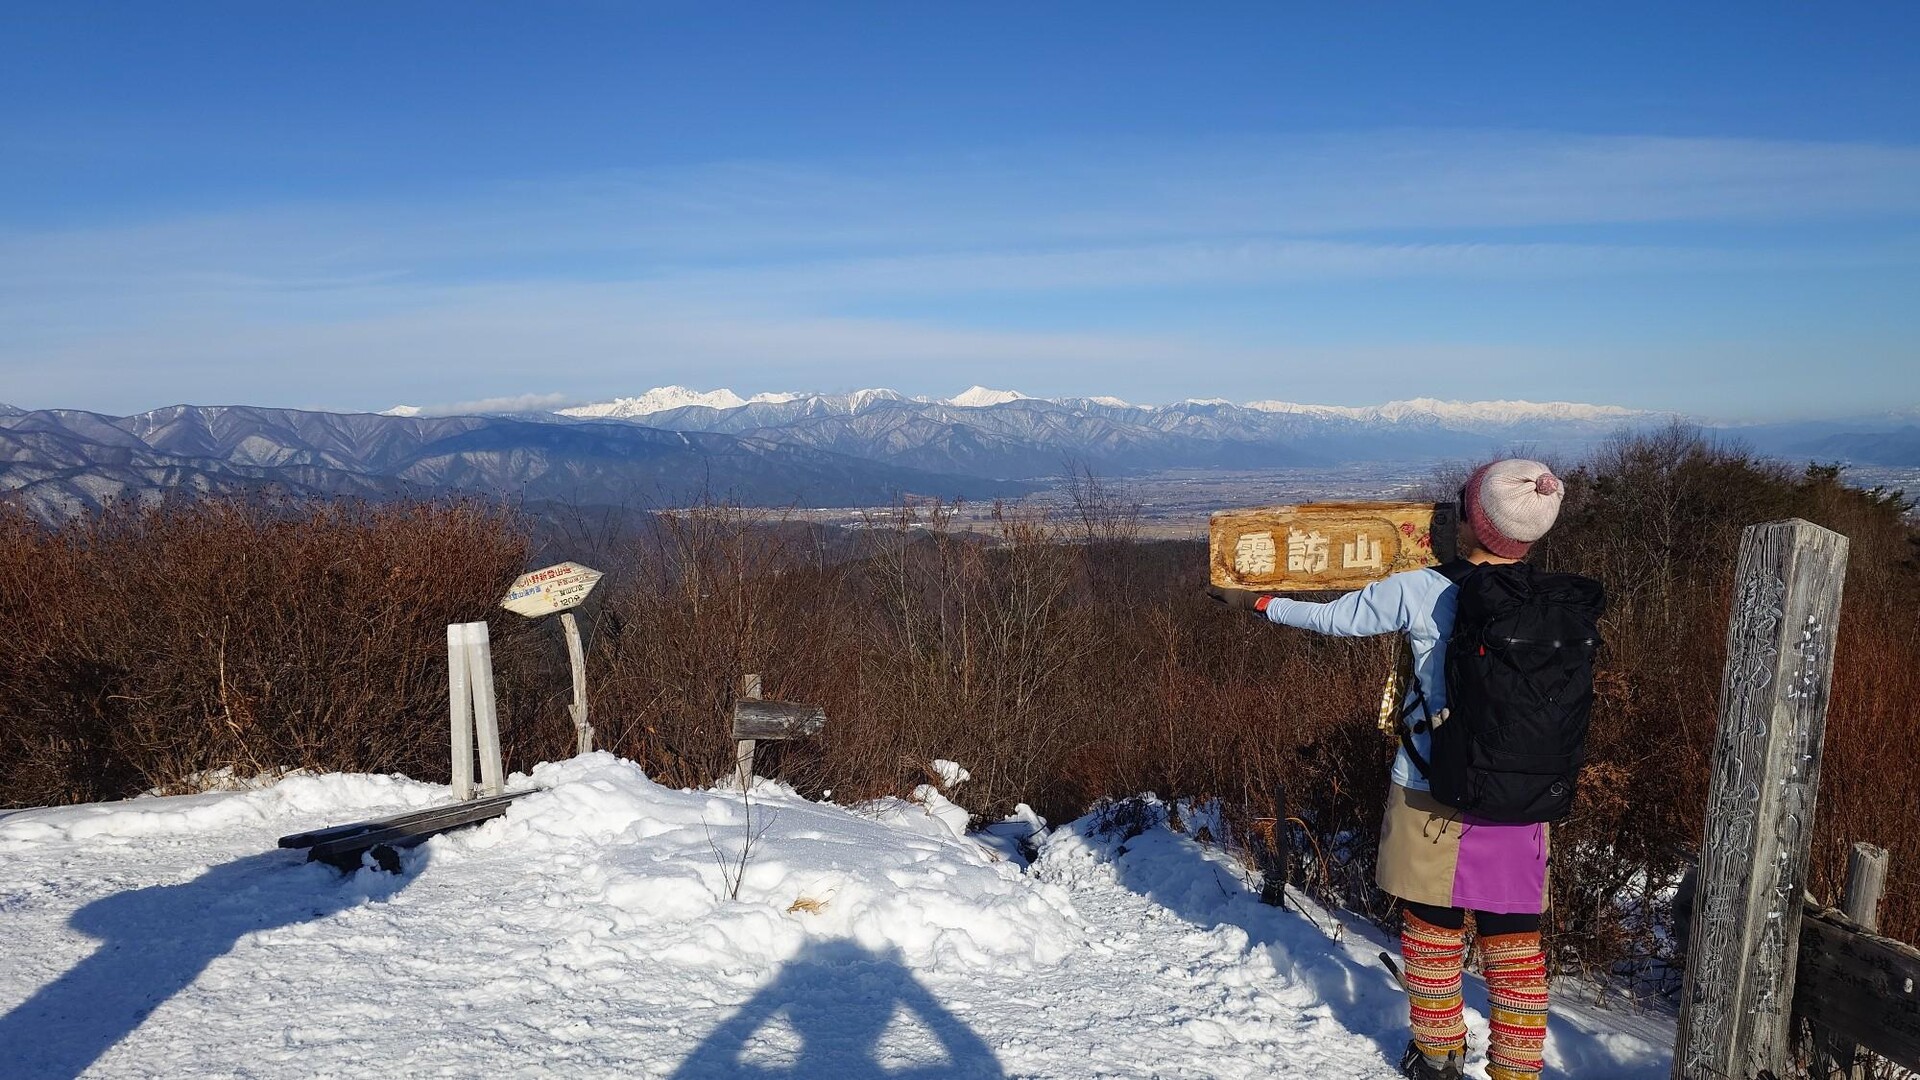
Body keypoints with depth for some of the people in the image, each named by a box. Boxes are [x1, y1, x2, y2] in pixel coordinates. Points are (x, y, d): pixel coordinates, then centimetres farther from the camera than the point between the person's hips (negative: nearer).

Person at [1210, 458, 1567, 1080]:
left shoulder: (1423, 593, -15)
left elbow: (1334, 618, -4)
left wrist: (1256, 603, 10)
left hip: (1433, 795, -2)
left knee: (1433, 930, 16)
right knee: (1514, 940, 12)